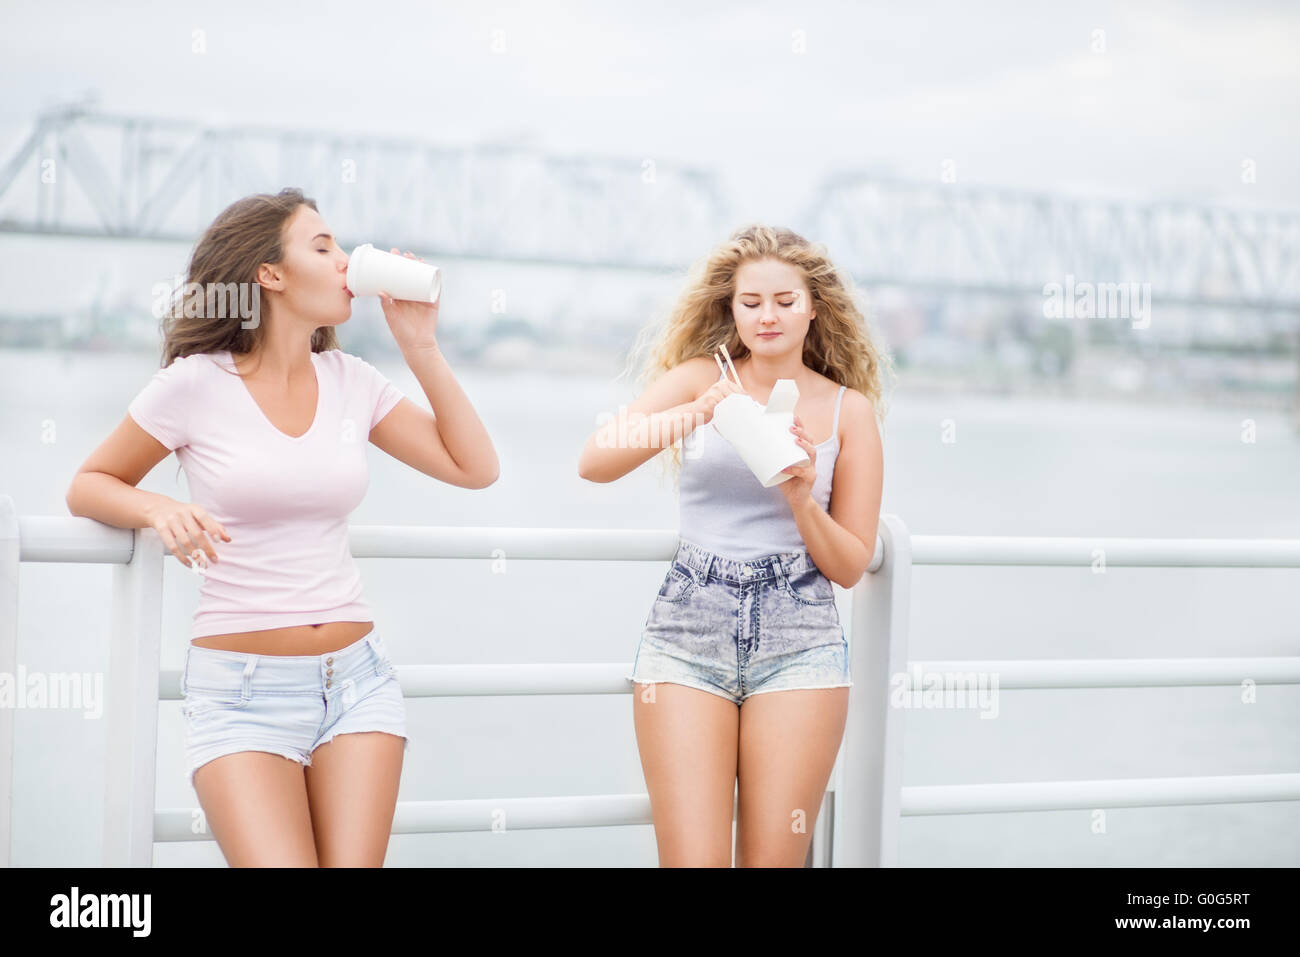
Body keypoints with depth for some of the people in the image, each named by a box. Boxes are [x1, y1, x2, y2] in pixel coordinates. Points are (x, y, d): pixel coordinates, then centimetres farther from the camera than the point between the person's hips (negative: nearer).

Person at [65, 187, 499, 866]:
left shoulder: (352, 382, 7)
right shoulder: (196, 384, -4)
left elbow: (474, 468, 6)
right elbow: (89, 486, 5)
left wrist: (420, 346, 2)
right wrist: (159, 509, -16)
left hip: (356, 676, 4)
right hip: (240, 685, -3)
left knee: (354, 863, -8)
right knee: (285, 864, -18)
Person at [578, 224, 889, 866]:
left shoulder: (849, 409, 7)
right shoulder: (698, 378, 6)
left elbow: (850, 566, 7)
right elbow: (594, 463, -9)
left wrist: (801, 497, -11)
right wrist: (695, 413, -21)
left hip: (798, 643, 1)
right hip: (688, 635, 0)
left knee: (772, 860, -2)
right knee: (693, 859, -9)